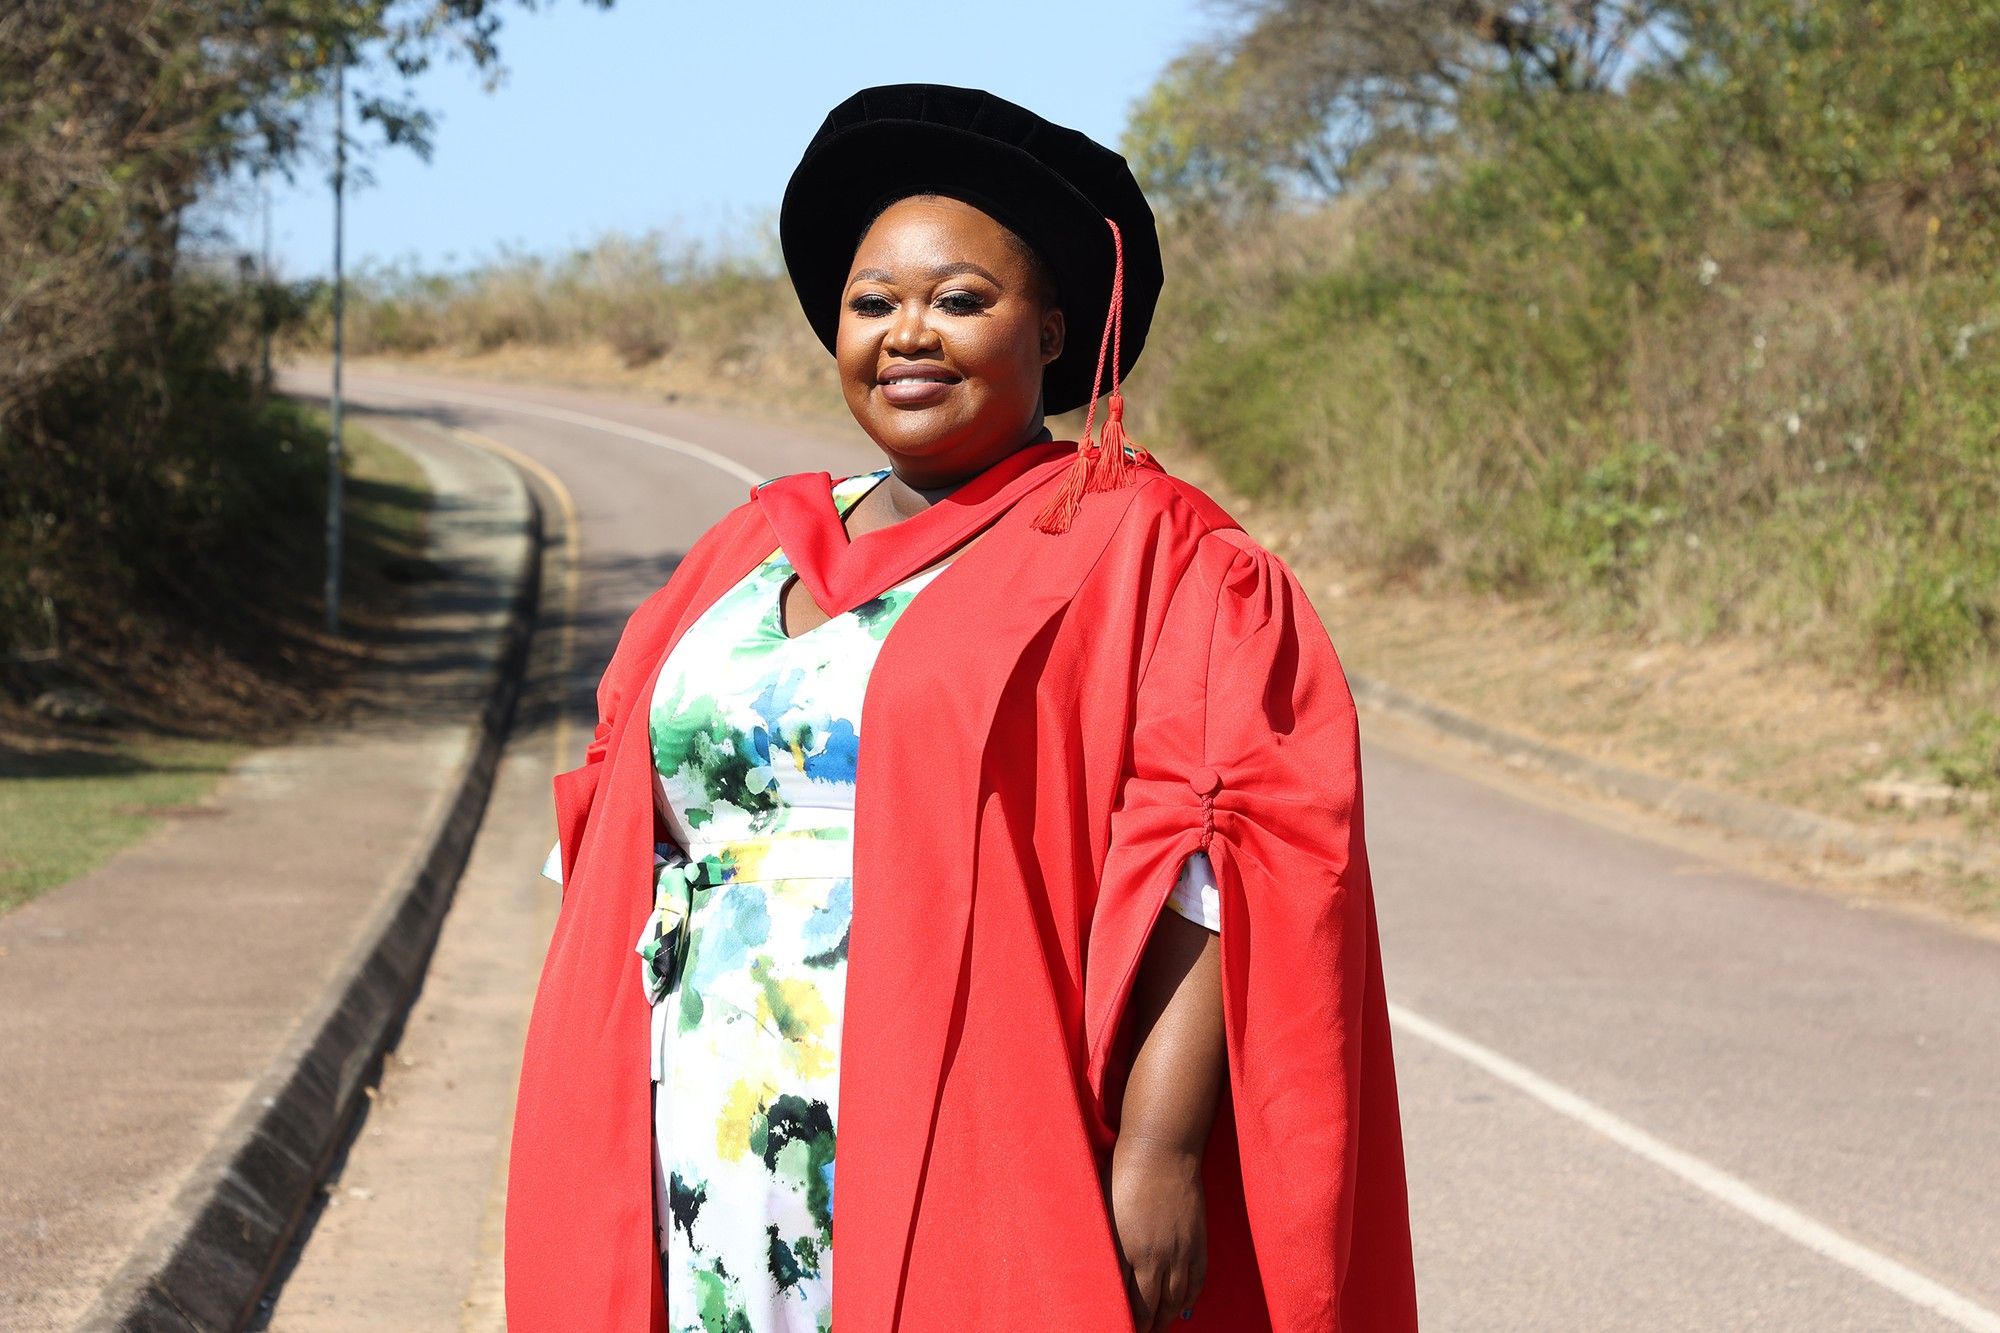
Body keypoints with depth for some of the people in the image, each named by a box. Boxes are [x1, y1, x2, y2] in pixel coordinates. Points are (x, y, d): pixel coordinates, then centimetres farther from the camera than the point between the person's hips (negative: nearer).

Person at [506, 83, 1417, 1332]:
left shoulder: (1141, 553, -2)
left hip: (988, 1200, -5)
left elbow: (1206, 863, -11)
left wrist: (1157, 1149, -20)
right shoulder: (749, 557, 15)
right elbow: (631, 847, 18)